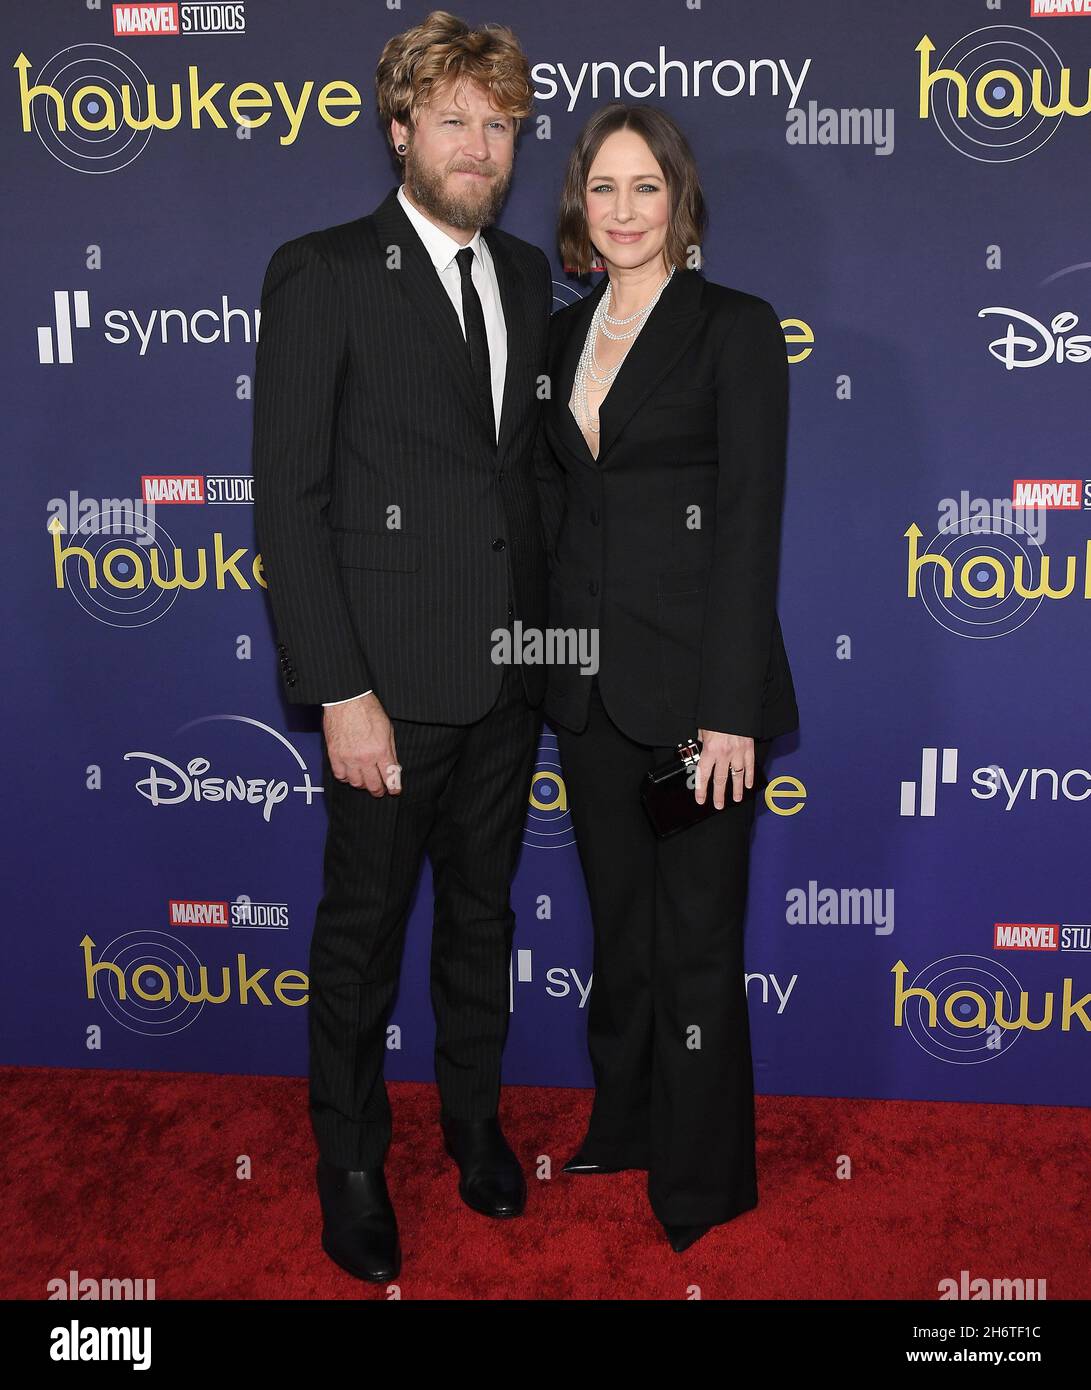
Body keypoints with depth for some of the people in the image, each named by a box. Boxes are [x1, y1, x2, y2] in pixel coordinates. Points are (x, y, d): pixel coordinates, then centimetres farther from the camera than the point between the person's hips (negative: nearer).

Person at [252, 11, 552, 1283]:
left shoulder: (526, 276, 10)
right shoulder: (320, 274, -8)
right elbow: (288, 499, -12)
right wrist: (341, 691, -17)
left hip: (508, 673, 6)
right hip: (391, 680, -5)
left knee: (482, 908, 19)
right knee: (363, 931, 9)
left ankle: (473, 1116, 40)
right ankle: (350, 1165, 30)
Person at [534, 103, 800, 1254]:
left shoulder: (736, 327, -6)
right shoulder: (562, 334, 12)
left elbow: (749, 523, -12)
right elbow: (553, 508, 14)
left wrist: (729, 708, -17)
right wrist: (547, 661, 8)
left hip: (694, 681, -6)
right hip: (589, 682, 6)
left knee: (697, 938, 5)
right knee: (618, 921, 18)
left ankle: (703, 1180, 24)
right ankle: (626, 1128, 38)